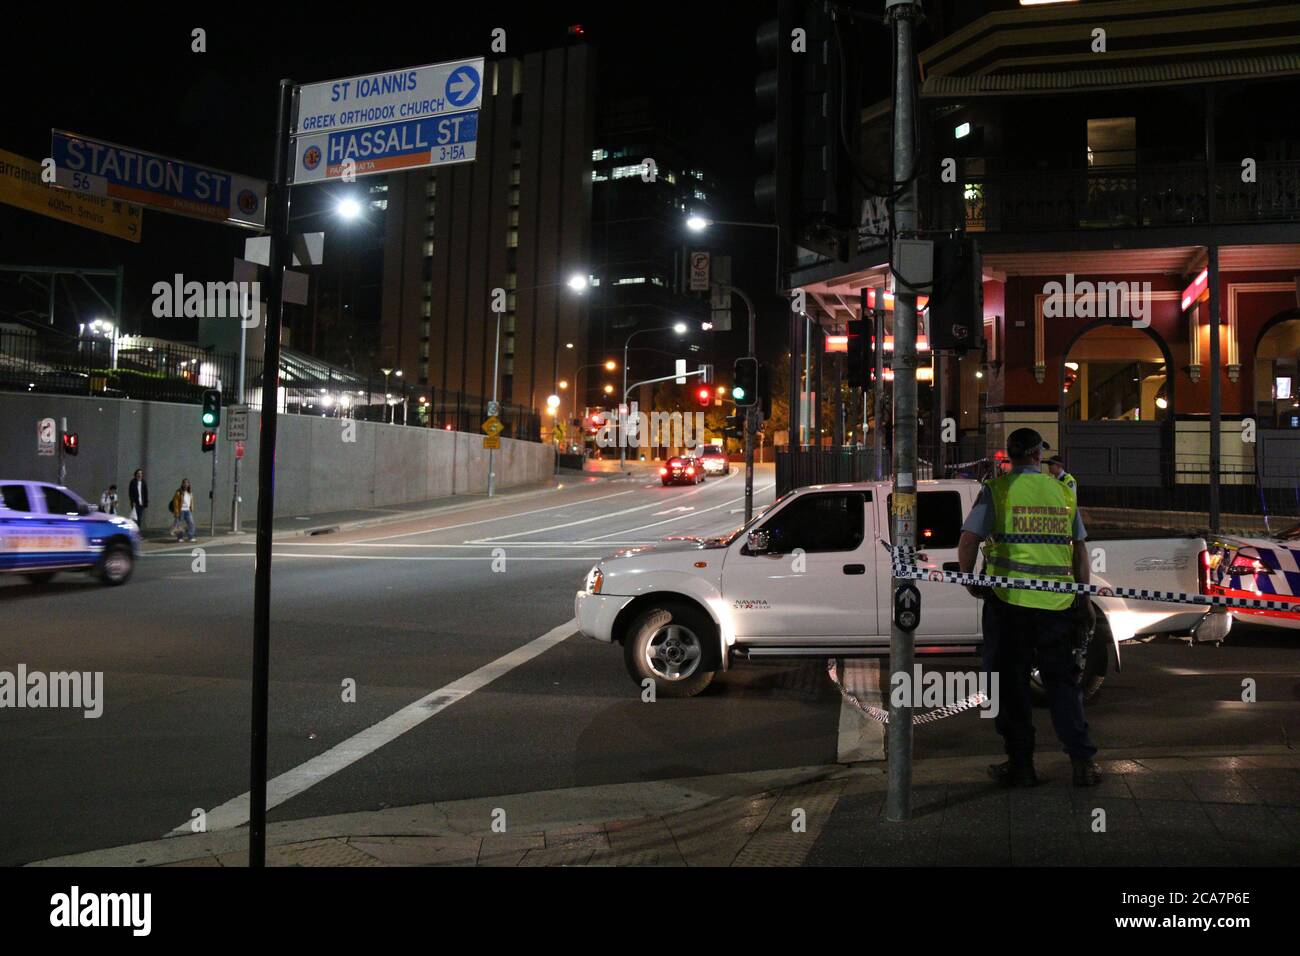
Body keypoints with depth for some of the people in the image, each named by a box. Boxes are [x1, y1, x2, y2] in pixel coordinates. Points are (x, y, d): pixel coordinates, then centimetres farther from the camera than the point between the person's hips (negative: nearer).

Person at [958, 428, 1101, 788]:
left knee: (1012, 683, 7)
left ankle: (1021, 764, 12)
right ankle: (1082, 761, 13)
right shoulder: (1063, 492, 9)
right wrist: (1084, 598, 19)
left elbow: (968, 542, -10)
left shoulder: (997, 490, -2)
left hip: (1009, 600, -3)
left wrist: (970, 582, 5)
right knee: (1063, 681, 15)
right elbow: (1080, 550, 12)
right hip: (1057, 603, 3)